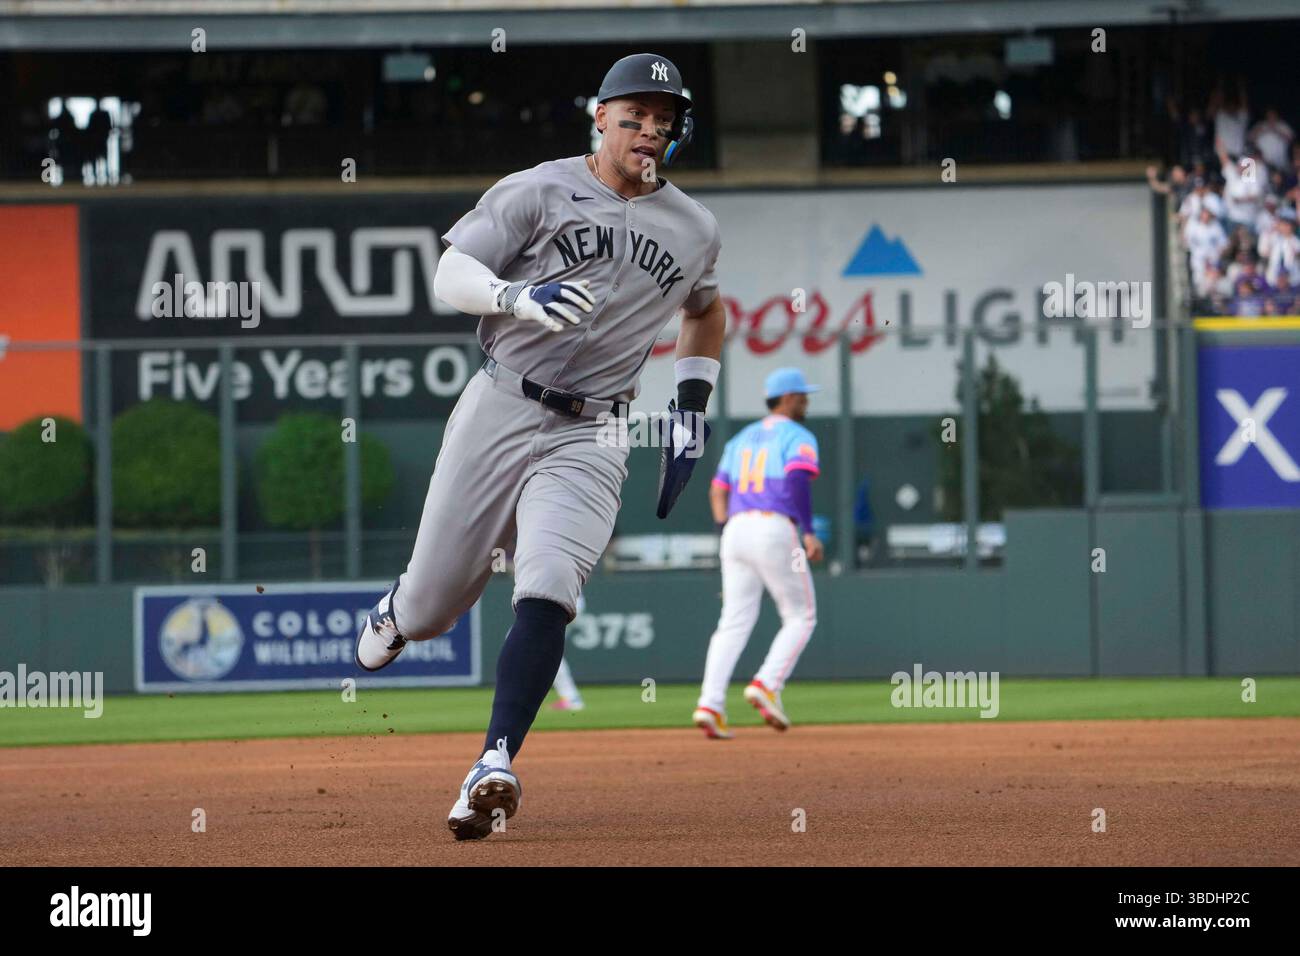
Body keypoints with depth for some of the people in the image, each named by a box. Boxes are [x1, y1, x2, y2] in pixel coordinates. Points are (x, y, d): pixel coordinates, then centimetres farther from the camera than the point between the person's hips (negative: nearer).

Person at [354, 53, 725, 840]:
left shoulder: (696, 231, 11)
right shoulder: (537, 192, -2)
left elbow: (705, 312, 31)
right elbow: (450, 276, -11)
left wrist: (692, 414, 20)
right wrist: (517, 295, -31)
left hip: (589, 437, 1)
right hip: (498, 413, -1)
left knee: (547, 592, -23)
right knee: (432, 607, 5)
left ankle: (496, 767, -32)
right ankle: (396, 614, 43)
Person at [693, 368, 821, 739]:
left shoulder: (742, 439, 22)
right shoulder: (798, 438, 0)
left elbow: (717, 492, 18)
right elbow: (797, 481, -17)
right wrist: (809, 533, -19)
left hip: (736, 529, 6)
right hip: (776, 531, -6)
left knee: (734, 622, 3)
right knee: (800, 617, 7)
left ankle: (709, 705, -12)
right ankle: (767, 686, -12)